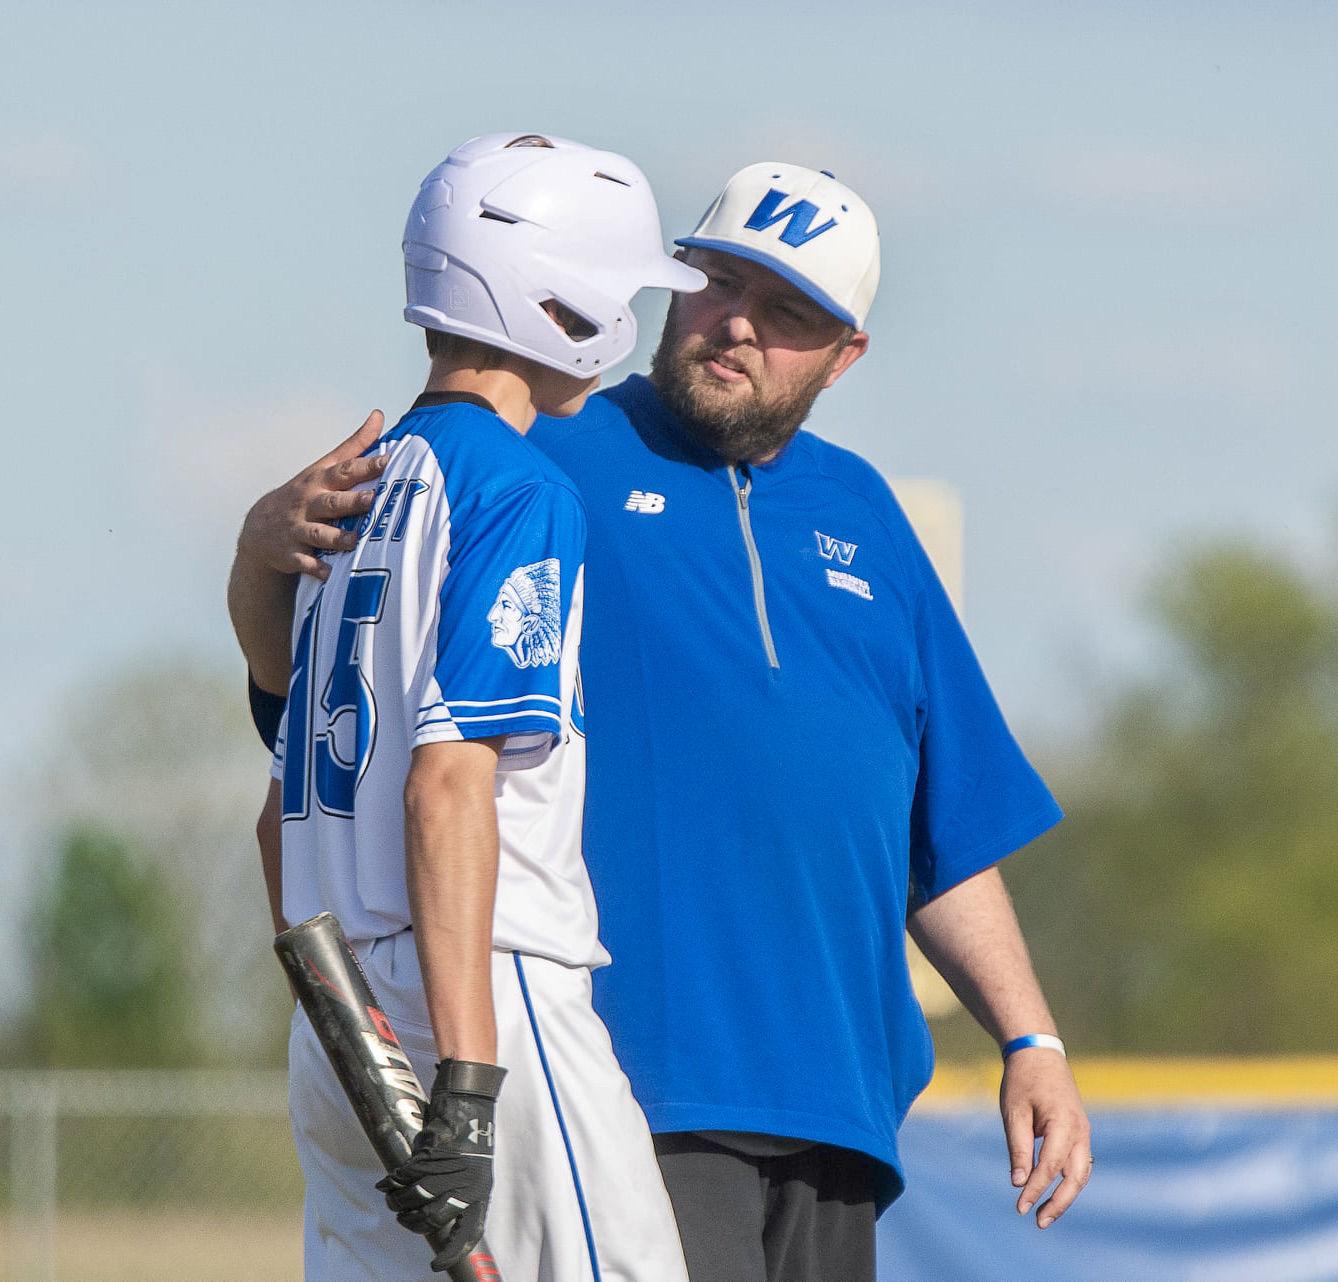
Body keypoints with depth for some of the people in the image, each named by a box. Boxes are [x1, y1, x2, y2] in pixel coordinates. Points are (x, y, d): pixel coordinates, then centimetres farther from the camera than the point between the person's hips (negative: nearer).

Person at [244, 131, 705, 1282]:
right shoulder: (521, 493, -9)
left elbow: (290, 803, 22)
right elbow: (449, 784, -19)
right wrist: (465, 1088, -24)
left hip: (332, 1041, 9)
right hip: (489, 1001, -9)